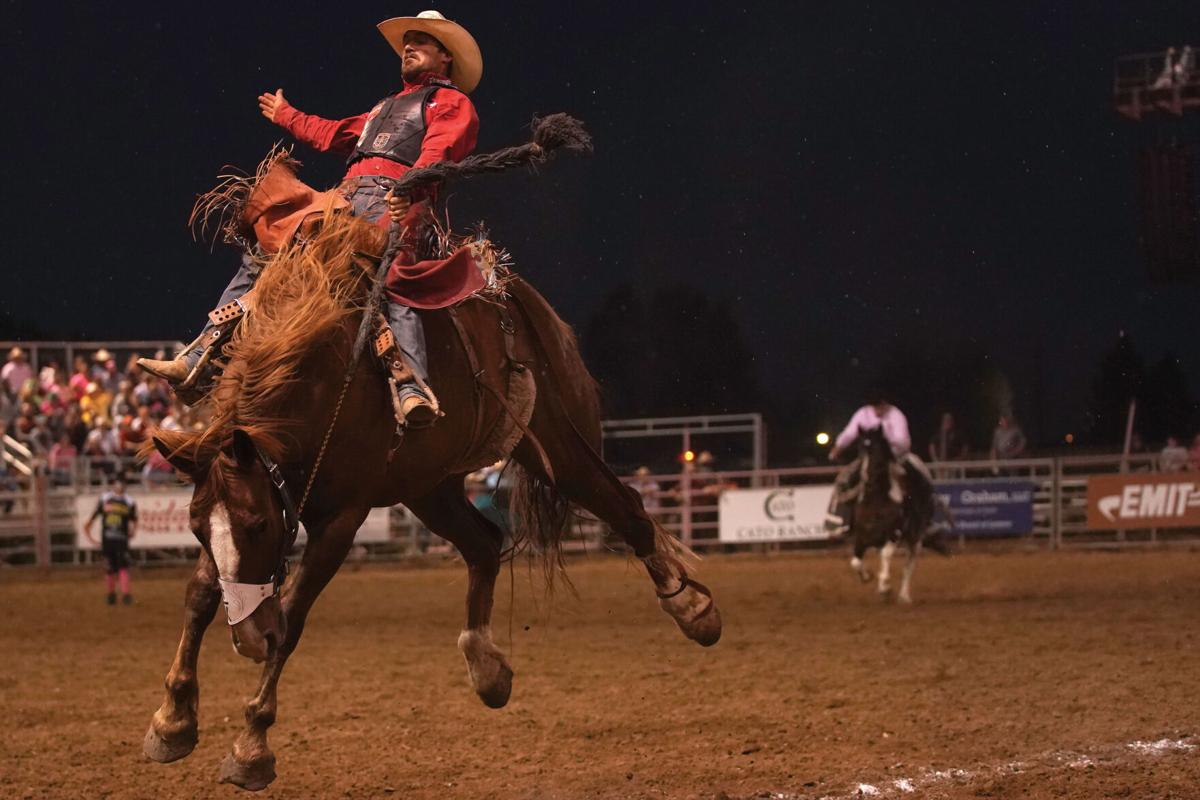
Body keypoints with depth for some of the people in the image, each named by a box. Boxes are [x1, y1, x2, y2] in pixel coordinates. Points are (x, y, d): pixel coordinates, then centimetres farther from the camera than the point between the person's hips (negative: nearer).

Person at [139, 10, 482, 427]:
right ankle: (196, 360, 4)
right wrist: (286, 116, 61)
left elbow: (438, 151, -10)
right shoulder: (388, 106, 37)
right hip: (343, 201, 9)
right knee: (258, 259, 5)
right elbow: (333, 135, 46)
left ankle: (413, 392, -55)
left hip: (393, 201, -9)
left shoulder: (452, 103, 11)